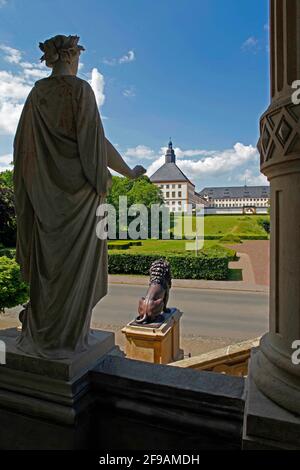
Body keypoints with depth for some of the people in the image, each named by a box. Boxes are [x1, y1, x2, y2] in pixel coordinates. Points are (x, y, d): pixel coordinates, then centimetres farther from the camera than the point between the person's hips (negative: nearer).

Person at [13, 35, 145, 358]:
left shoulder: (37, 93, 12)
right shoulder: (80, 89, -6)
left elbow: (24, 142, 12)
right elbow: (95, 141, -12)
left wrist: (33, 183, 21)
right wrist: (128, 171, 0)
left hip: (44, 190, 7)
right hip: (77, 186, -6)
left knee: (47, 257, 14)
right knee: (75, 259, 2)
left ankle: (39, 329, 26)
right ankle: (65, 335, 12)